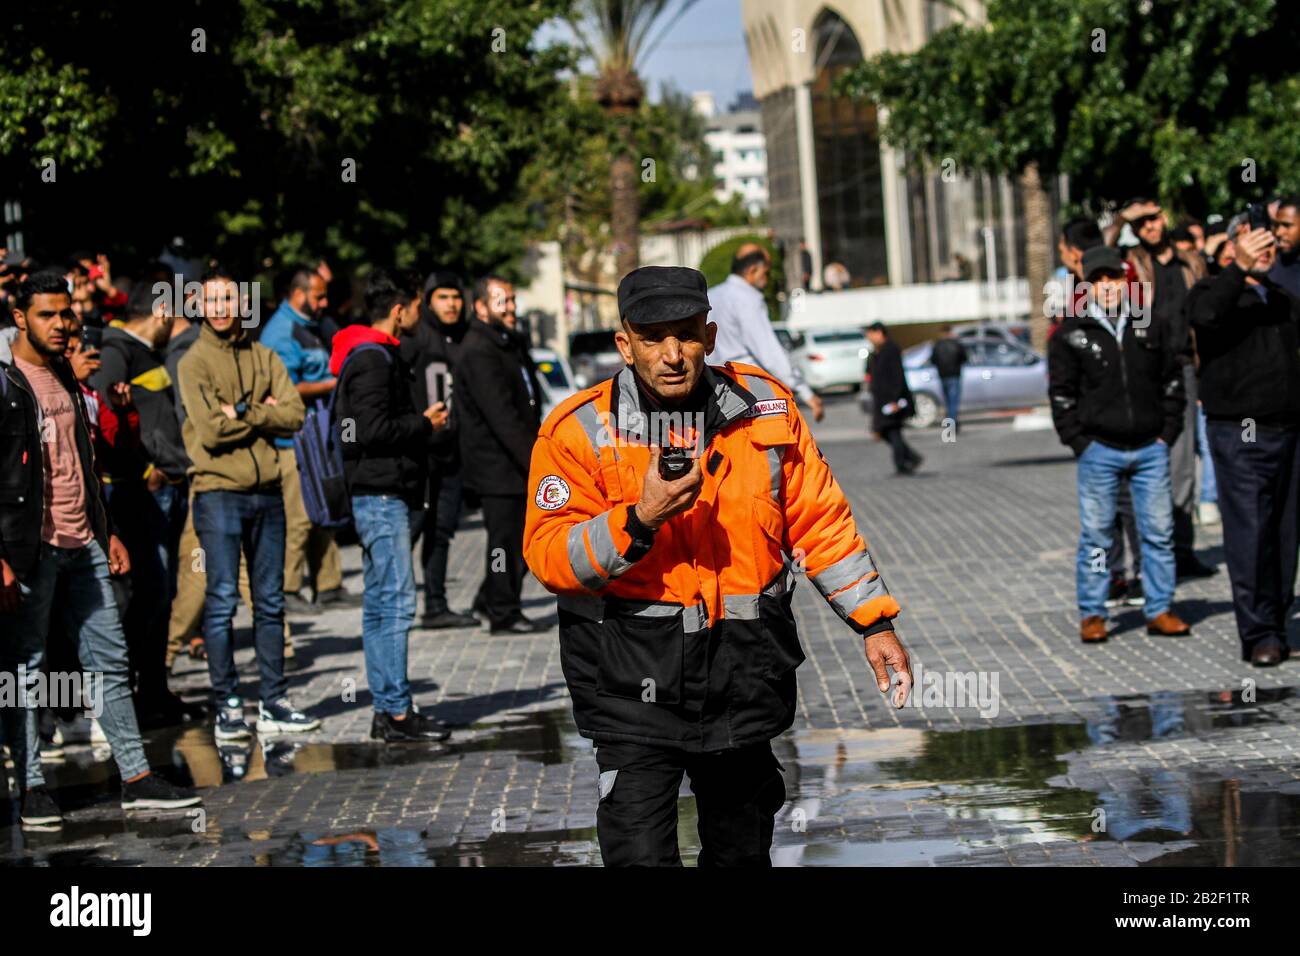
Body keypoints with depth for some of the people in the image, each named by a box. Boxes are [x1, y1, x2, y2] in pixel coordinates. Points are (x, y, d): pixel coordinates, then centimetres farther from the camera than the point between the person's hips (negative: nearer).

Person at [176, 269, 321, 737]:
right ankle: (227, 706, 1)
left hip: (267, 491, 5)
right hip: (219, 491, -5)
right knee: (222, 601, -4)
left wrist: (240, 412, -11)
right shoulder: (195, 362, -3)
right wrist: (262, 416, -6)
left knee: (271, 601, 9)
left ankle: (274, 702, 16)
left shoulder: (264, 358, 11)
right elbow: (210, 429, -14)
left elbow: (294, 415, -2)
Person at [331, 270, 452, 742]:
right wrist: (425, 422, -10)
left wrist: (421, 420, 11)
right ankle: (397, 712, -10)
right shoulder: (373, 358, -14)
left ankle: (386, 711, 14)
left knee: (380, 605, 11)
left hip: (377, 495, 11)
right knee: (396, 603, -10)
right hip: (381, 494, -11)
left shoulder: (375, 354, 18)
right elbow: (373, 429, -22)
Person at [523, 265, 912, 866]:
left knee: (742, 850, 18)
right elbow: (548, 557, -13)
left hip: (743, 670, 4)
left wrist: (874, 621, 9)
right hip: (635, 677, -4)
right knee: (640, 854, -12)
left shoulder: (765, 406, 2)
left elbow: (820, 521, 10)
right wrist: (639, 520, -28)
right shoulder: (579, 431, -8)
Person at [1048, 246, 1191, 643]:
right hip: (1099, 449, -2)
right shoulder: (1071, 334, 1)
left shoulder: (1151, 327, 8)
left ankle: (1159, 610, 12)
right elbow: (1061, 394, 2)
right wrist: (1079, 442, -5)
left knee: (1159, 531, 3)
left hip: (1150, 447, 2)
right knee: (1096, 533, 0)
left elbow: (1172, 382, 12)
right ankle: (1091, 614, 8)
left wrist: (1167, 433, 4)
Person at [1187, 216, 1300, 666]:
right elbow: (1205, 313, -23)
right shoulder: (1216, 289, 1)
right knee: (1250, 533, -10)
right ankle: (1259, 634, -9)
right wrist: (1240, 267, -33)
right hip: (1239, 432, -6)